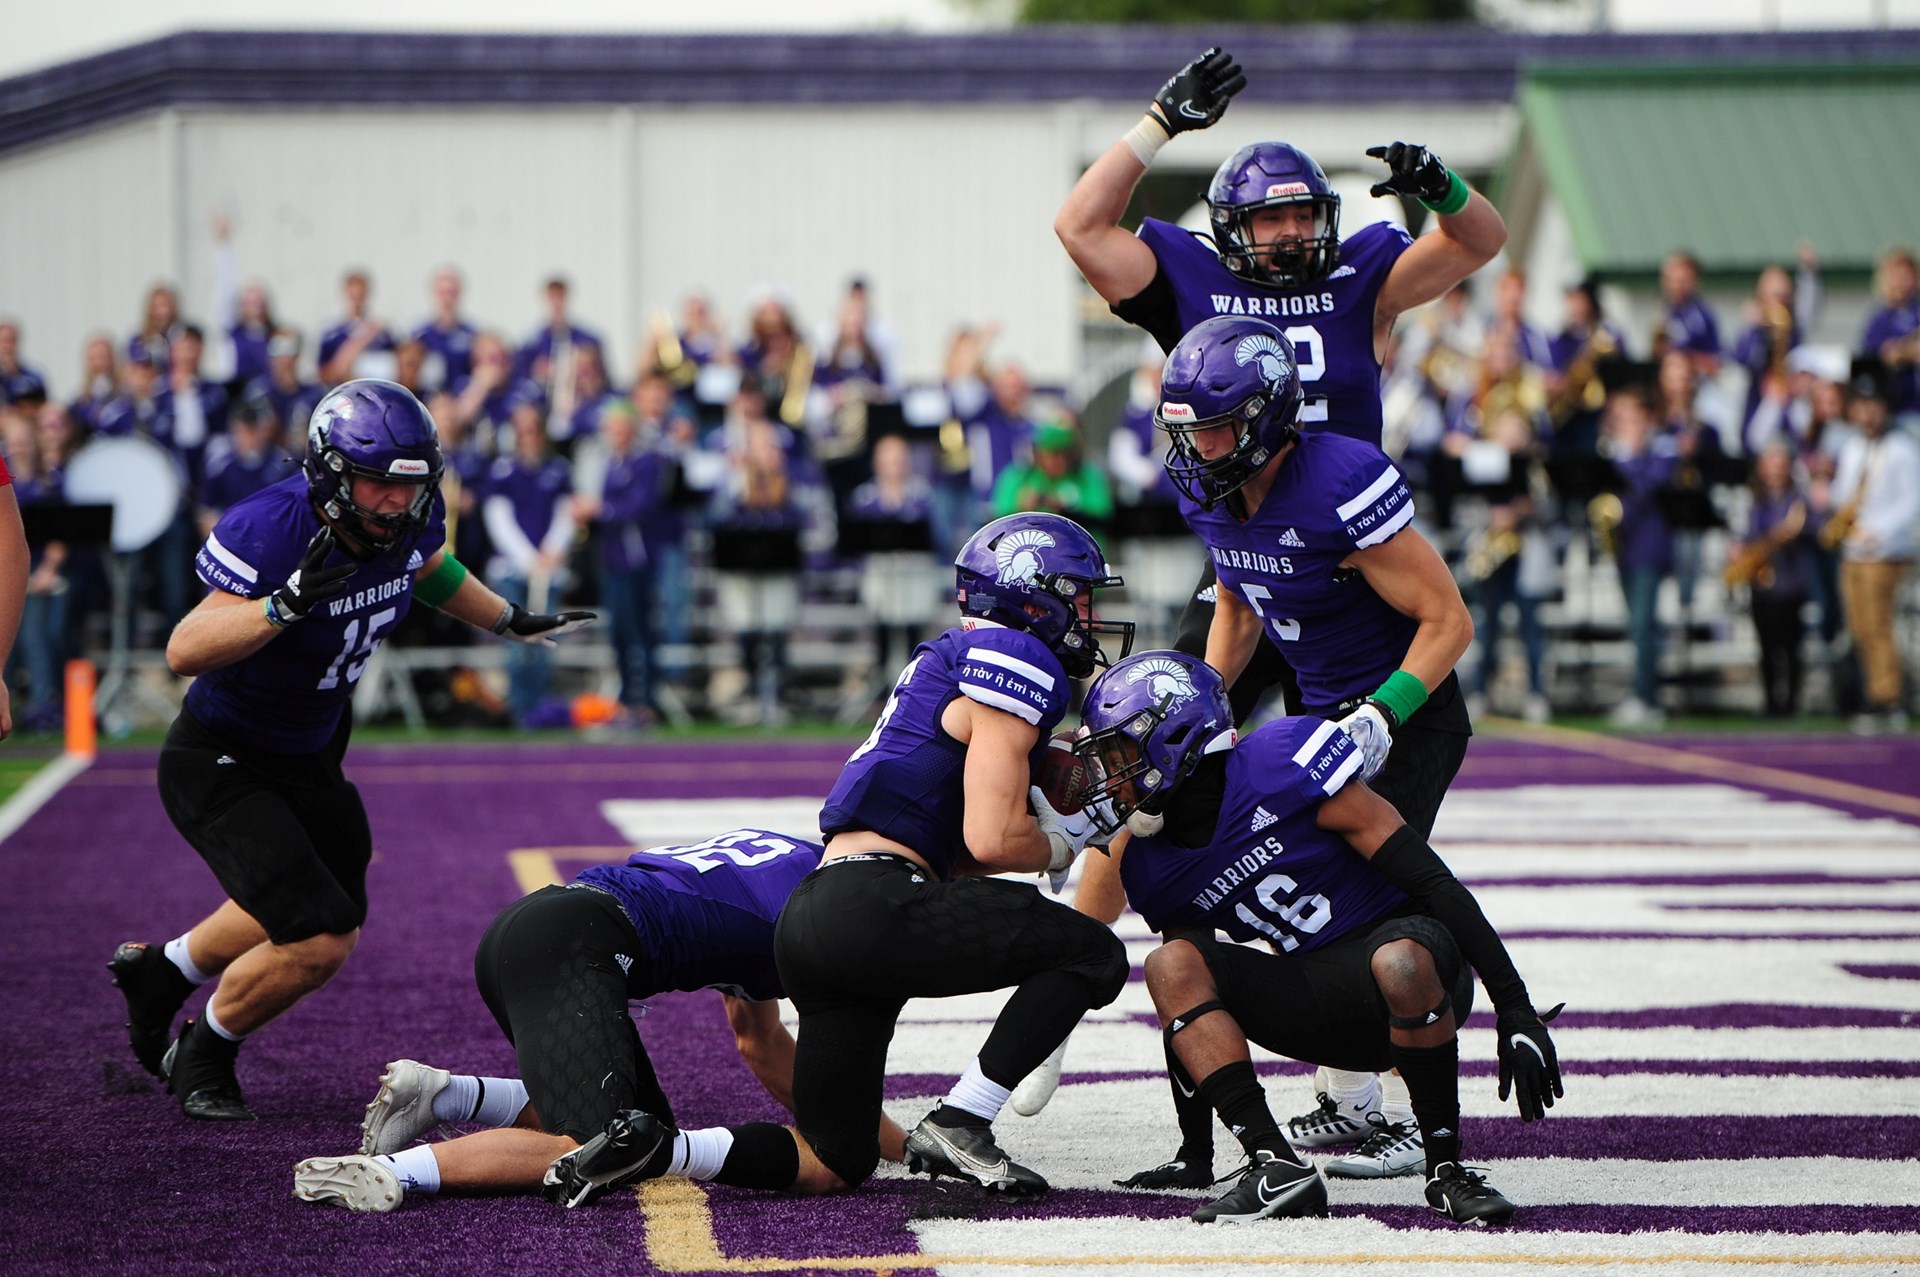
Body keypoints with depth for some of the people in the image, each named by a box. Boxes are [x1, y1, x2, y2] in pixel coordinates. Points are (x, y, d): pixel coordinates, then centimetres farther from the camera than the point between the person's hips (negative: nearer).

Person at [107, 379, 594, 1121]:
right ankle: (203, 1055, 10)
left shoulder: (405, 523, -12)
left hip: (309, 759, 8)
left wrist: (510, 622, 26)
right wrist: (286, 603, -51)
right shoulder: (275, 531, -33)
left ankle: (160, 970, 51)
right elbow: (184, 651, -39)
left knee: (299, 917, 27)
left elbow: (429, 571, 15)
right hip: (220, 764, -8)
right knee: (318, 943, -18)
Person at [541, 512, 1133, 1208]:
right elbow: (991, 840, -12)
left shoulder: (951, 660, 26)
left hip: (813, 915, 9)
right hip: (877, 907, -9)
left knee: (831, 1164, 14)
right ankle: (958, 1125, -7)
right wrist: (1059, 845, 8)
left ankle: (649, 1145, -2)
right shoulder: (1016, 663, -3)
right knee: (1093, 955, -2)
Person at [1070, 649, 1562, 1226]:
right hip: (1322, 1003, 5)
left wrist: (1516, 1012, -19)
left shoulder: (1283, 765, -18)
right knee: (1169, 967, -17)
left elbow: (1432, 879, -16)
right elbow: (1185, 1004, 14)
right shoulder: (1151, 870, 2)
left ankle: (1448, 1169, -23)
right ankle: (1276, 1166, -27)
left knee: (1399, 964, -41)